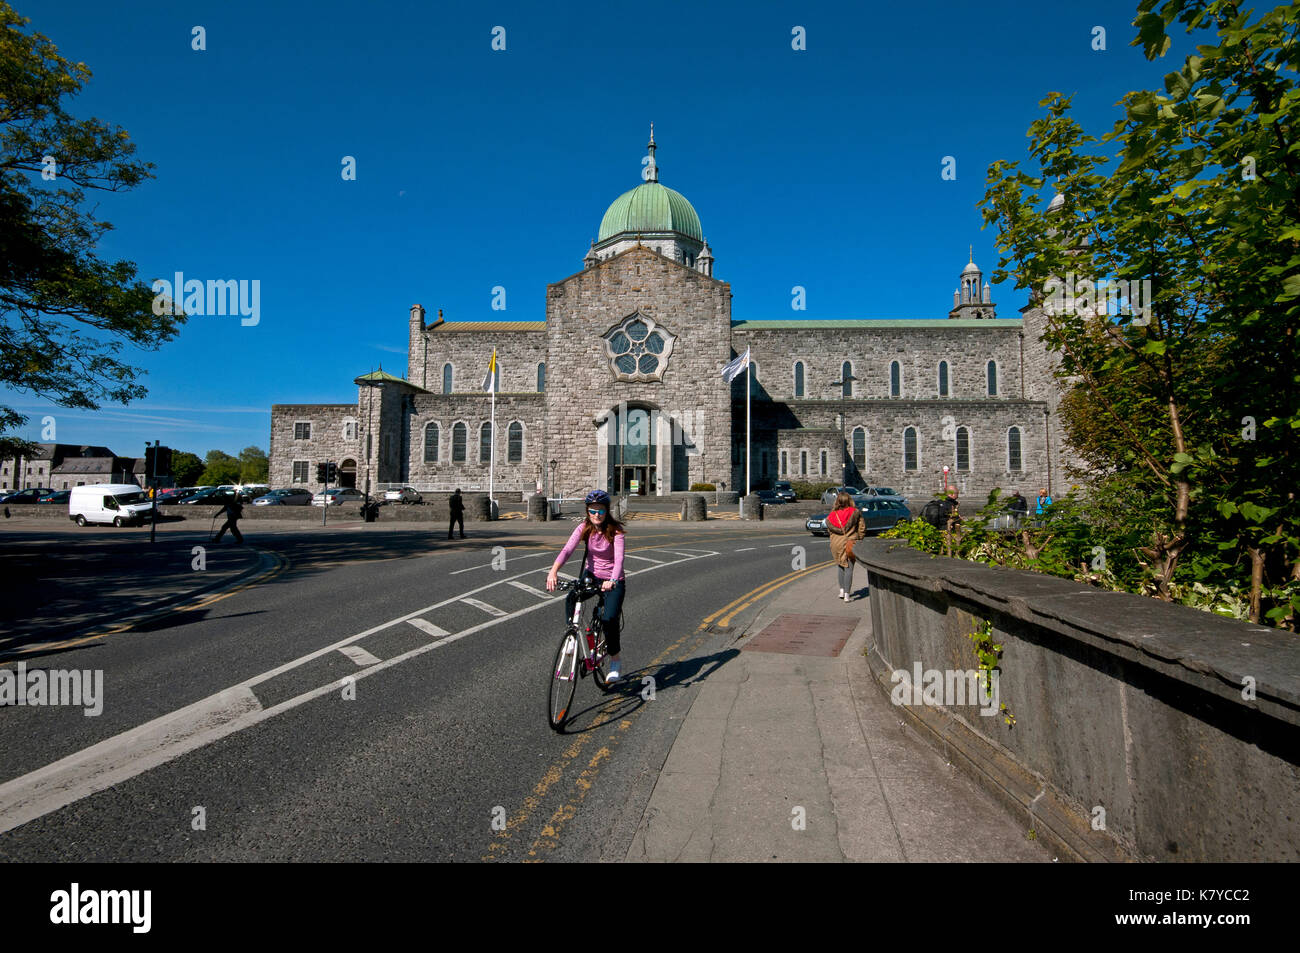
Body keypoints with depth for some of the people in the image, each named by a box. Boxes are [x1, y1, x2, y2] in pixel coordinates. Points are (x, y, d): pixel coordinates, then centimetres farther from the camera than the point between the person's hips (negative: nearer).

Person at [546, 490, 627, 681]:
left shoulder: (615, 530, -18)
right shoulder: (584, 528, -9)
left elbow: (619, 558, -31)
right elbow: (567, 549, -22)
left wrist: (612, 581, -49)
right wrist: (553, 571, -39)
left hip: (613, 580, -3)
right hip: (591, 574, 3)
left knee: (609, 619, -19)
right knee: (571, 600, -28)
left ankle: (615, 660, 6)